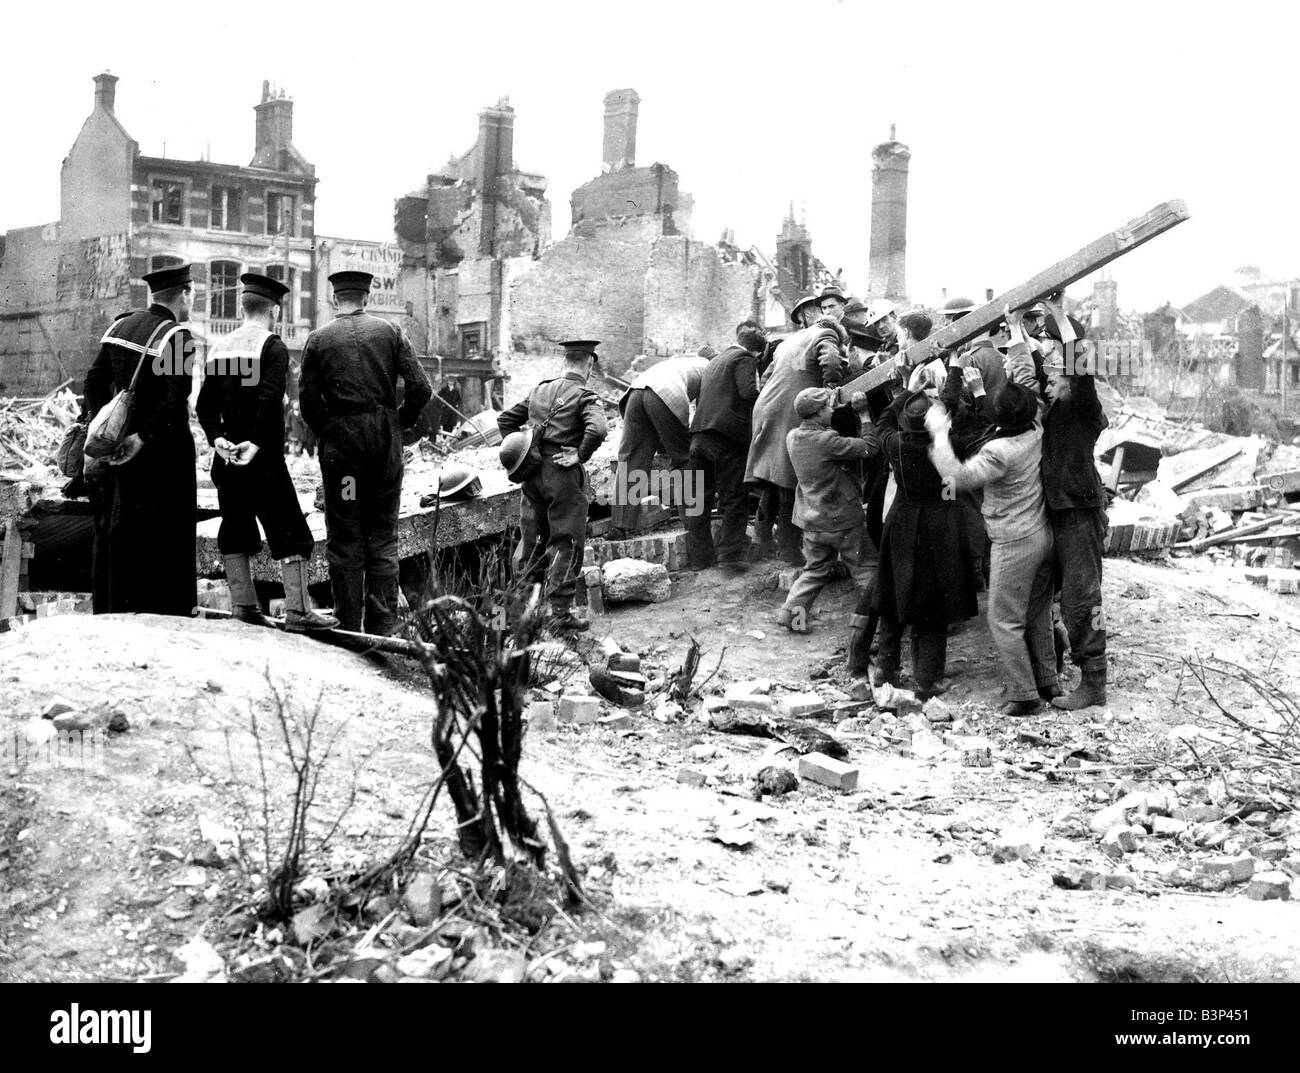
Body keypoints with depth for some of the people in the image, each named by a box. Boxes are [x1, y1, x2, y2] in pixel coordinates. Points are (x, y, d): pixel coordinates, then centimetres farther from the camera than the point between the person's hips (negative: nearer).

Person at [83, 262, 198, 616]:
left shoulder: (119, 326, 8)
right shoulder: (177, 335, -14)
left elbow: (94, 382, 6)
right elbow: (174, 398, -23)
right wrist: (143, 438, -19)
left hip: (116, 445, 7)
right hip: (162, 454, -7)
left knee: (112, 532, 15)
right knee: (163, 537, 1)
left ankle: (107, 611, 25)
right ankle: (167, 614, 6)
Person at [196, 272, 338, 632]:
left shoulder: (219, 347, 11)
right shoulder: (272, 346, -8)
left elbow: (204, 403, 5)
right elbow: (270, 398, -21)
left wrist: (218, 438, -3)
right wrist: (257, 443, -20)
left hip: (227, 456, 6)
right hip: (264, 458, -6)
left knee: (235, 533, 12)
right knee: (290, 533, -2)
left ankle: (242, 607, 13)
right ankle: (297, 610, -5)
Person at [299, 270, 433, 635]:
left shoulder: (318, 340, 1)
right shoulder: (390, 332, 3)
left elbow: (308, 400, -3)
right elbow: (420, 389, -3)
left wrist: (326, 434, 11)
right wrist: (400, 423, 11)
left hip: (339, 440, -1)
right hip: (385, 439, 1)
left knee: (344, 537, 5)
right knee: (383, 536, 8)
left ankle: (349, 628, 5)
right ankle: (382, 626, 6)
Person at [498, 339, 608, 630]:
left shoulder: (539, 390, 13)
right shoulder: (585, 396, -8)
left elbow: (505, 419, 19)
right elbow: (597, 429, -26)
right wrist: (579, 456, -15)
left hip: (533, 474, 6)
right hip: (563, 475, -6)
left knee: (531, 538, 17)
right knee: (566, 542, 1)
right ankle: (560, 611, 1)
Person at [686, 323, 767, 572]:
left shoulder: (713, 362, 25)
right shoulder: (743, 359, 0)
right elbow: (749, 392, -16)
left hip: (699, 436, 7)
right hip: (728, 437, -7)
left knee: (700, 499, 11)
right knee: (734, 499, 0)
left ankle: (698, 556, 15)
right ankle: (730, 555, -4)